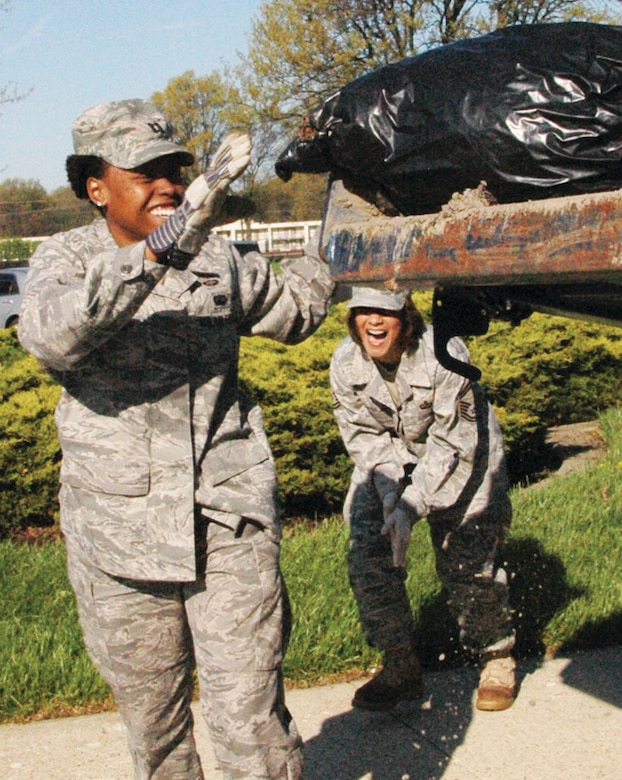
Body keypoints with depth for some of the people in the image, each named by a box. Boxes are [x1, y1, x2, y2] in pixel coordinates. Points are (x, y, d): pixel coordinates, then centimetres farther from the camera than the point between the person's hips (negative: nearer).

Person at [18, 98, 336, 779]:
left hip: (229, 520, 1)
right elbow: (49, 334, -27)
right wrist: (160, 249, -37)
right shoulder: (66, 258, -1)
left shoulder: (215, 257, 8)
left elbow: (291, 309, 27)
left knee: (249, 720, -3)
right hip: (120, 531, -1)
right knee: (154, 725, 14)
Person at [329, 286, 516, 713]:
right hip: (390, 458, 4)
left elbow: (452, 443, -26)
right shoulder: (345, 362, -16)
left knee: (466, 560, -10)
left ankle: (497, 657, 15)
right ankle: (401, 665, 8)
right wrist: (388, 491, -22)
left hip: (458, 456, -4)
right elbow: (364, 436, -7)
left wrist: (411, 505, -32)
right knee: (368, 553, -8)